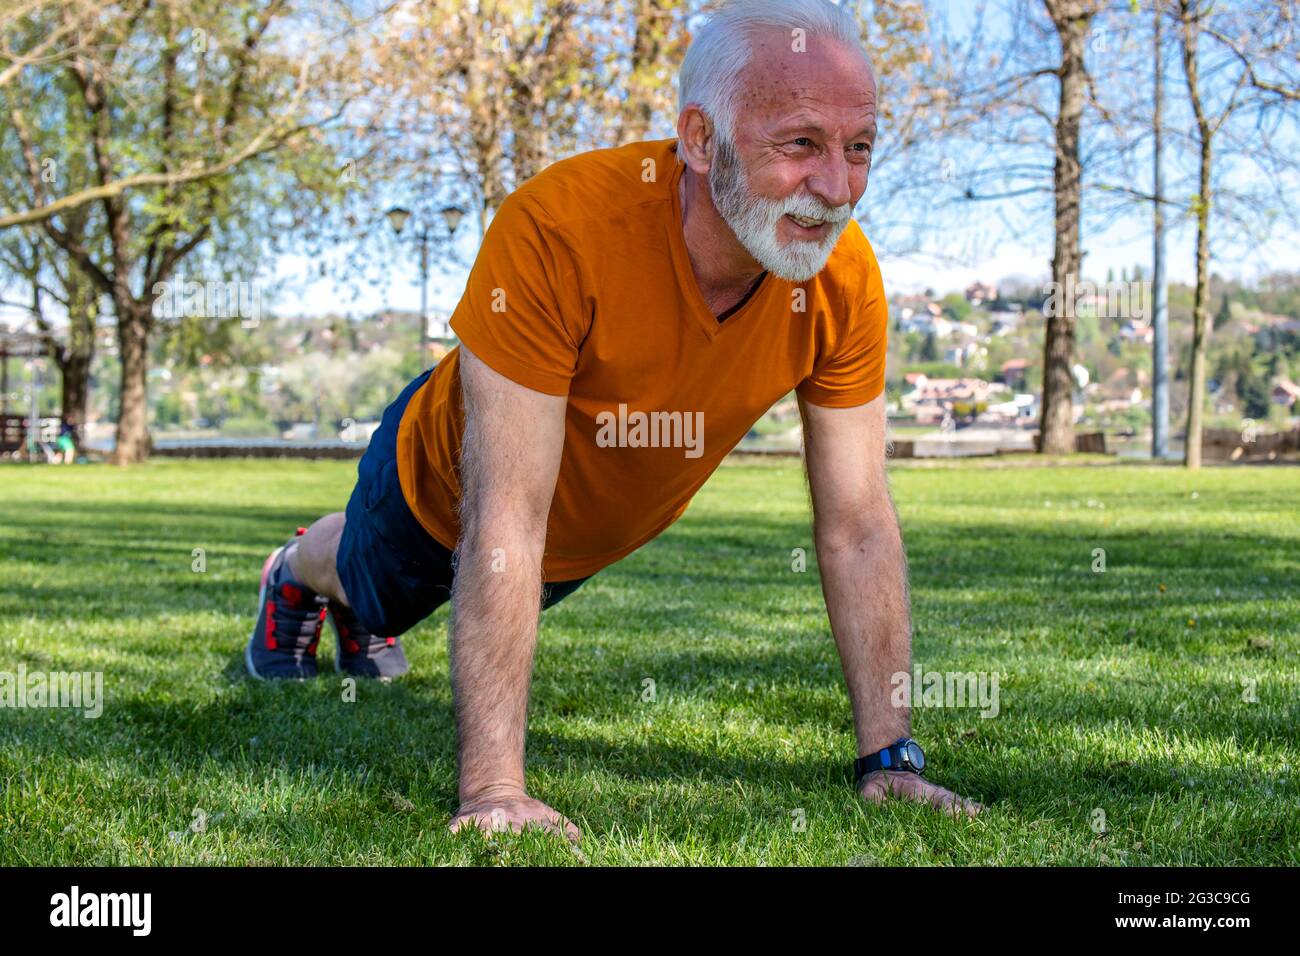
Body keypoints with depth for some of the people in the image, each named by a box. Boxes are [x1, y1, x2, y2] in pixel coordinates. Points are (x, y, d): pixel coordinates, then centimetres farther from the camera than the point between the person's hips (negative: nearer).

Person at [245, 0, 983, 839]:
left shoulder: (845, 281, -32)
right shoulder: (555, 229, -45)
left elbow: (858, 528, -24)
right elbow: (506, 520, -45)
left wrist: (891, 757, -27)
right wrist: (494, 787, -47)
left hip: (594, 541, 4)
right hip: (444, 492, -4)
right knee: (372, 589, 31)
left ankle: (360, 617, 70)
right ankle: (298, 578, 67)